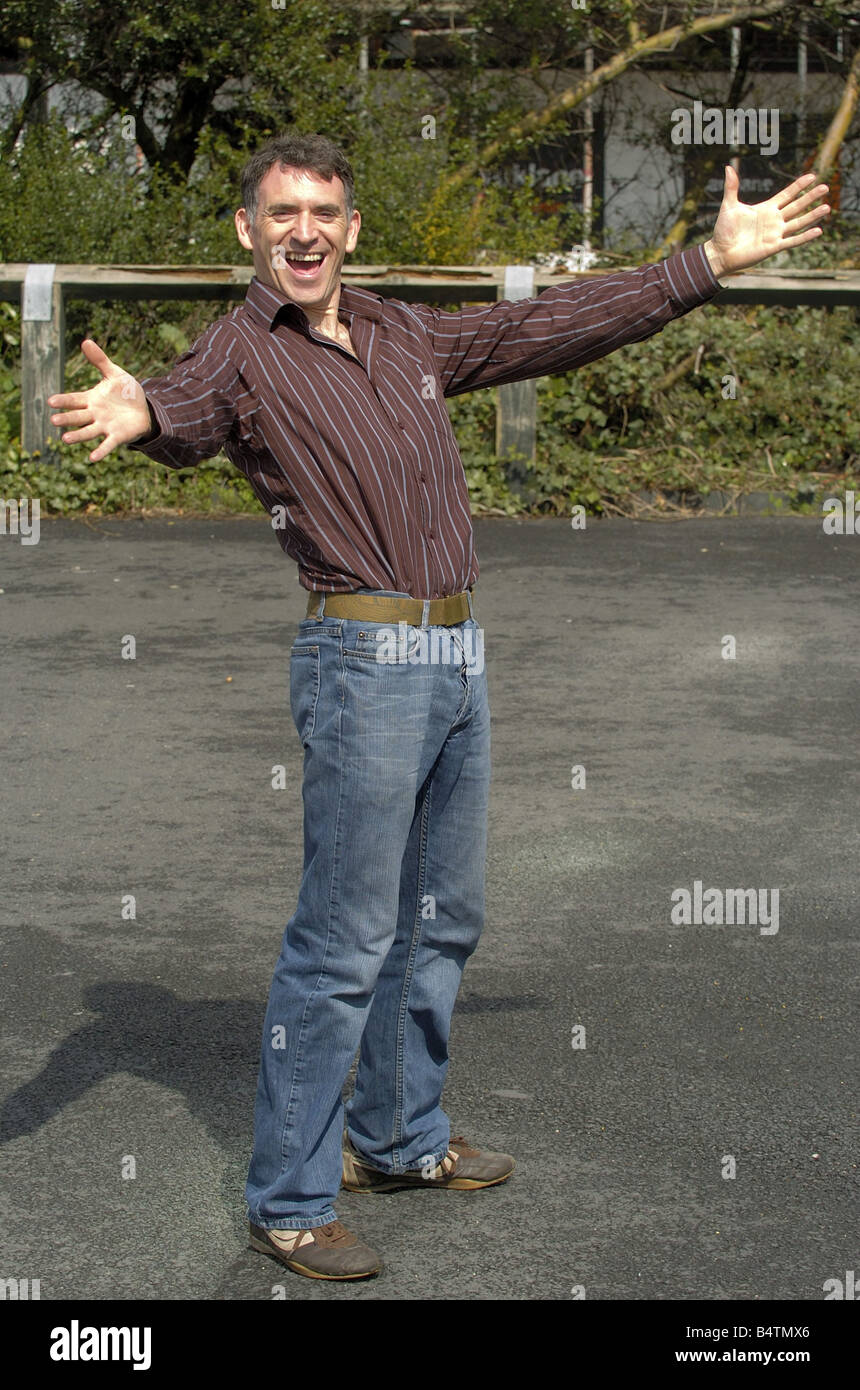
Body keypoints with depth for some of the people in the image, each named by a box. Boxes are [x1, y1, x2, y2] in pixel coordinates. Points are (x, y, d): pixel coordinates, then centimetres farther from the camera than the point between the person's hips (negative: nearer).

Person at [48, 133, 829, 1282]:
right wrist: (137, 414, -54)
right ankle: (289, 1200, 6)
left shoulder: (409, 336, 14)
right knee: (343, 943, -5)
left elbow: (557, 324, 19)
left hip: (457, 657, 8)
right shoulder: (241, 351, -6)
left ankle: (399, 1137, 35)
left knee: (442, 921, 18)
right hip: (365, 659, -7)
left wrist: (714, 260, 19)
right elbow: (191, 407, -29)